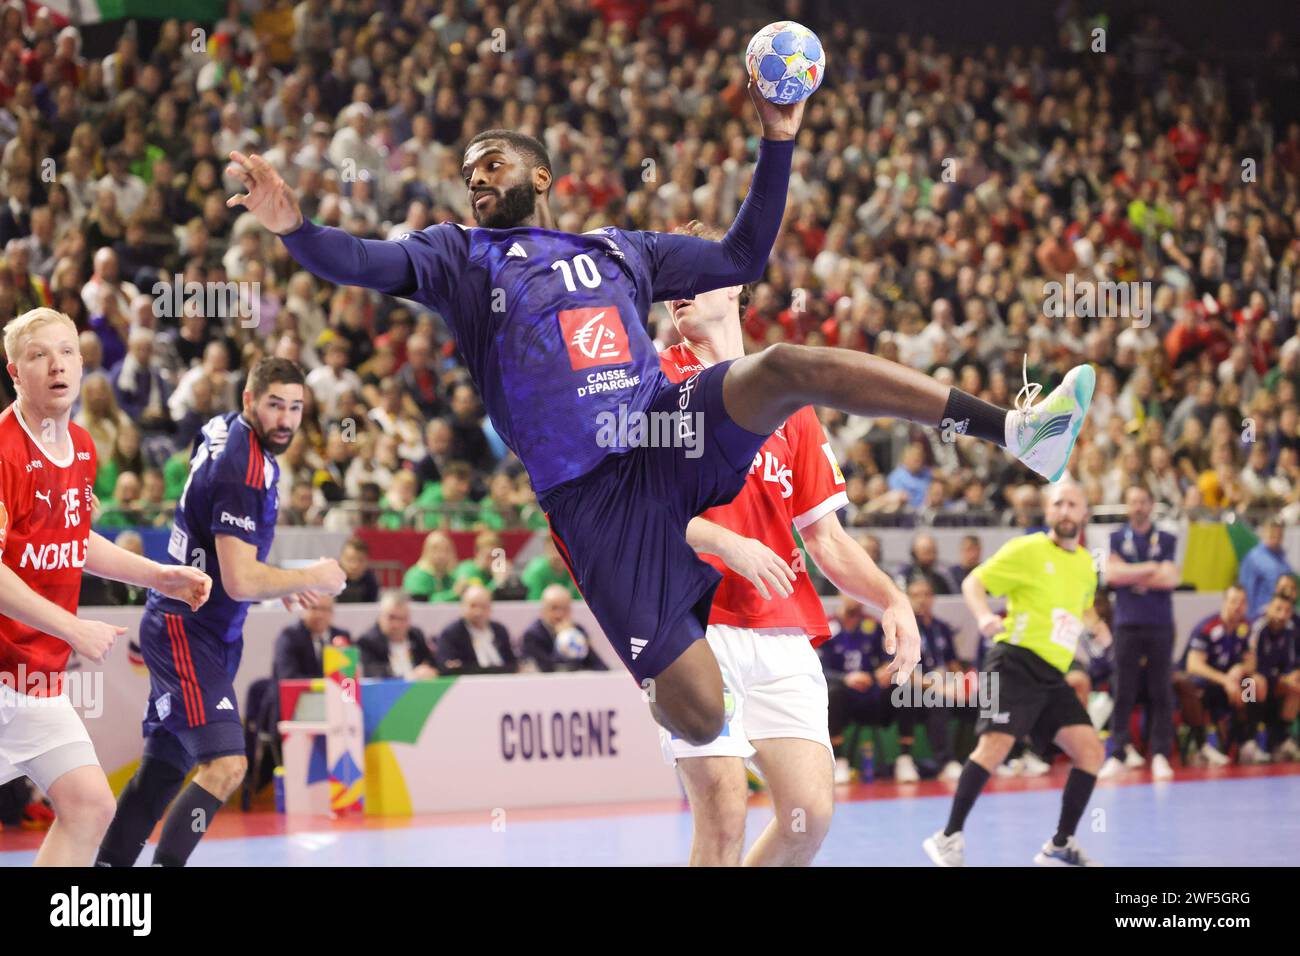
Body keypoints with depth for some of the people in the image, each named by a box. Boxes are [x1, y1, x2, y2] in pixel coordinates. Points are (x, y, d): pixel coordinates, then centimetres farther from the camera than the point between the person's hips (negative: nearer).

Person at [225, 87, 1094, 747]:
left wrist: (778, 142, 14)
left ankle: (1014, 429, -28)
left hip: (676, 431, 3)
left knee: (785, 367, -27)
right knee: (699, 719, -14)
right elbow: (367, 262, -8)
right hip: (593, 496, -3)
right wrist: (293, 228, -28)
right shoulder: (461, 255, 10)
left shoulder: (619, 249, 21)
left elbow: (743, 258, 23)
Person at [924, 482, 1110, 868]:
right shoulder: (1027, 549, -2)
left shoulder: (1085, 563, 18)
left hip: (1053, 676, 7)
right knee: (997, 742, -22)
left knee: (1091, 750, -1)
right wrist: (984, 616, -22)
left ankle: (1060, 846, 8)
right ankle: (949, 837, -14)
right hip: (1016, 661, -7)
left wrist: (1097, 626, 12)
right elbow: (973, 582, -2)